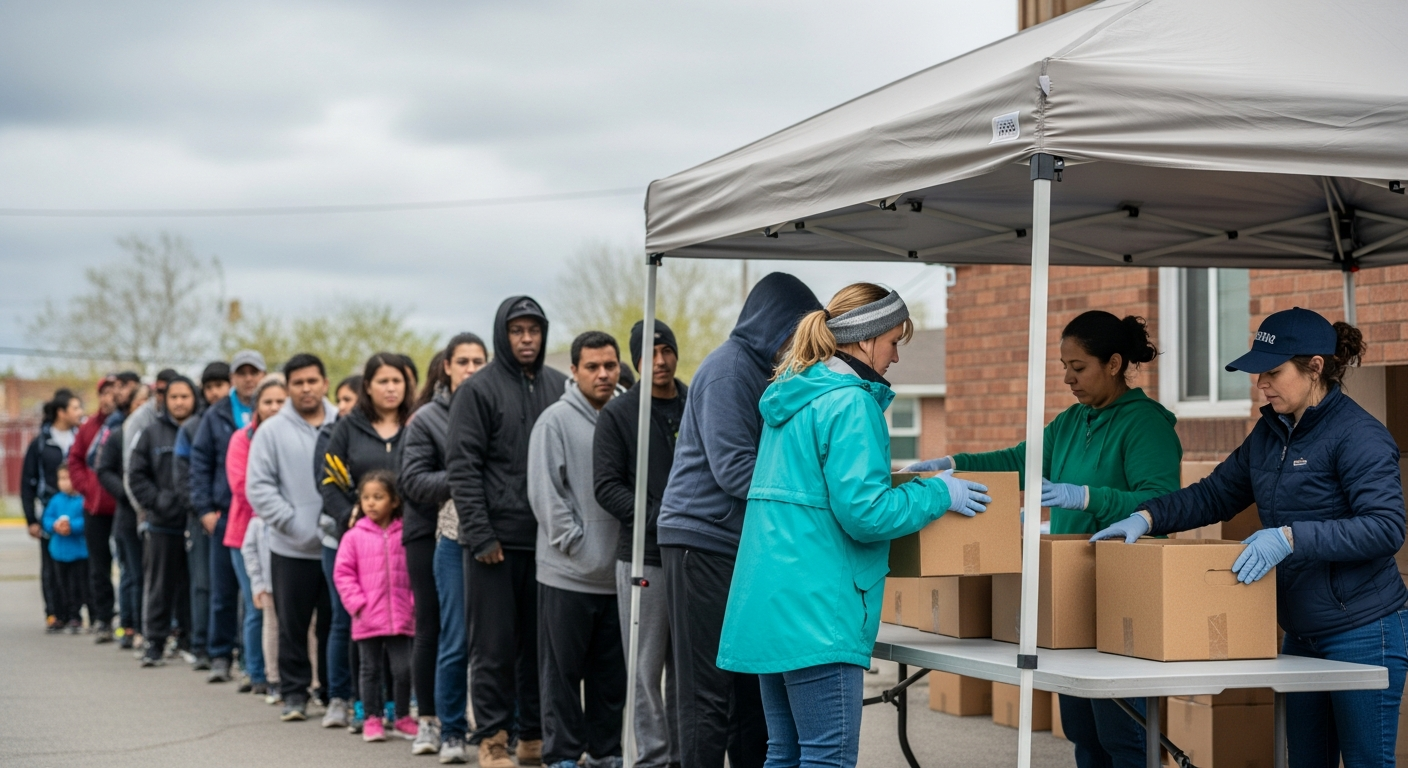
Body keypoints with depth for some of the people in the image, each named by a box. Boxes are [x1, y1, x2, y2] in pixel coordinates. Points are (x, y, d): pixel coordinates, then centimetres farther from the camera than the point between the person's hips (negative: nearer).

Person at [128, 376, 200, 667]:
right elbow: (137, 476, 5)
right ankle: (154, 643, 8)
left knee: (192, 584, 7)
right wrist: (157, 501, -8)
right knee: (159, 585, 4)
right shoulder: (153, 432, 4)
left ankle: (190, 640, 17)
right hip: (161, 523, 0)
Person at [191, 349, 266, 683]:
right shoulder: (217, 415, 8)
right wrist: (205, 508, 0)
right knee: (223, 590, 6)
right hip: (226, 514, 2)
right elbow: (200, 463, 8)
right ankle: (220, 656, 14)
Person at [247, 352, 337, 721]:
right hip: (291, 549, 0)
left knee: (335, 623, 8)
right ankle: (294, 692, 16)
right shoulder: (272, 431, 2)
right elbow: (258, 487, -3)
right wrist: (294, 525, -11)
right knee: (292, 625, 6)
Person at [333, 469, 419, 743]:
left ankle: (403, 718, 16)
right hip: (367, 619, 0)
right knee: (371, 669, 9)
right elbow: (343, 573, -2)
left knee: (403, 669, 3)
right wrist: (357, 604, -9)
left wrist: (414, 602, -1)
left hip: (401, 617, 0)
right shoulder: (354, 536, -2)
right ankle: (372, 718, 18)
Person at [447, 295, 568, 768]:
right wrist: (480, 533, -13)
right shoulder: (479, 390, -2)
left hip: (545, 538, 4)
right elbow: (462, 468, -7)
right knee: (495, 645, 0)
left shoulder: (559, 387, 10)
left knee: (539, 643, 9)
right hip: (496, 540, -4)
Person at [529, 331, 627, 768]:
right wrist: (576, 543, -13)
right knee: (563, 669, 2)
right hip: (568, 573, -5)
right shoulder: (556, 421, -5)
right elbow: (544, 491, -9)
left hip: (617, 572, 5)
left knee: (611, 671, 12)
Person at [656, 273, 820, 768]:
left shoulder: (759, 371, 17)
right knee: (711, 698, -7)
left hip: (740, 547, 10)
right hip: (704, 540, -10)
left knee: (752, 691, 12)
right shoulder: (728, 370, -13)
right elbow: (733, 469, -20)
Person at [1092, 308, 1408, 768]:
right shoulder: (1270, 432, 10)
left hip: (1363, 634, -8)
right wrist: (1147, 517, -2)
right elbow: (1215, 494, 14)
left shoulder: (1358, 436, -15)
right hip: (1302, 636, 8)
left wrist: (1290, 538, -32)